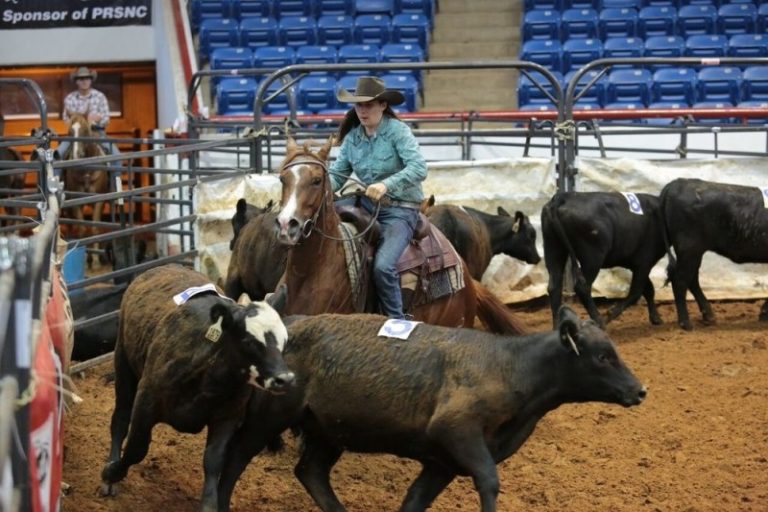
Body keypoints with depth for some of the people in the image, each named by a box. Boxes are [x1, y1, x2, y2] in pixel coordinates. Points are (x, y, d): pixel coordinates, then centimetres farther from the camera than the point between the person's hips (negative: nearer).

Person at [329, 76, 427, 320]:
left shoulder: (398, 131, -11)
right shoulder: (352, 137, 7)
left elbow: (419, 168, -23)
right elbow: (337, 174, 6)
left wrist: (386, 184, -38)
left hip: (400, 210, -6)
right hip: (367, 204, 6)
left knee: (383, 266, -27)